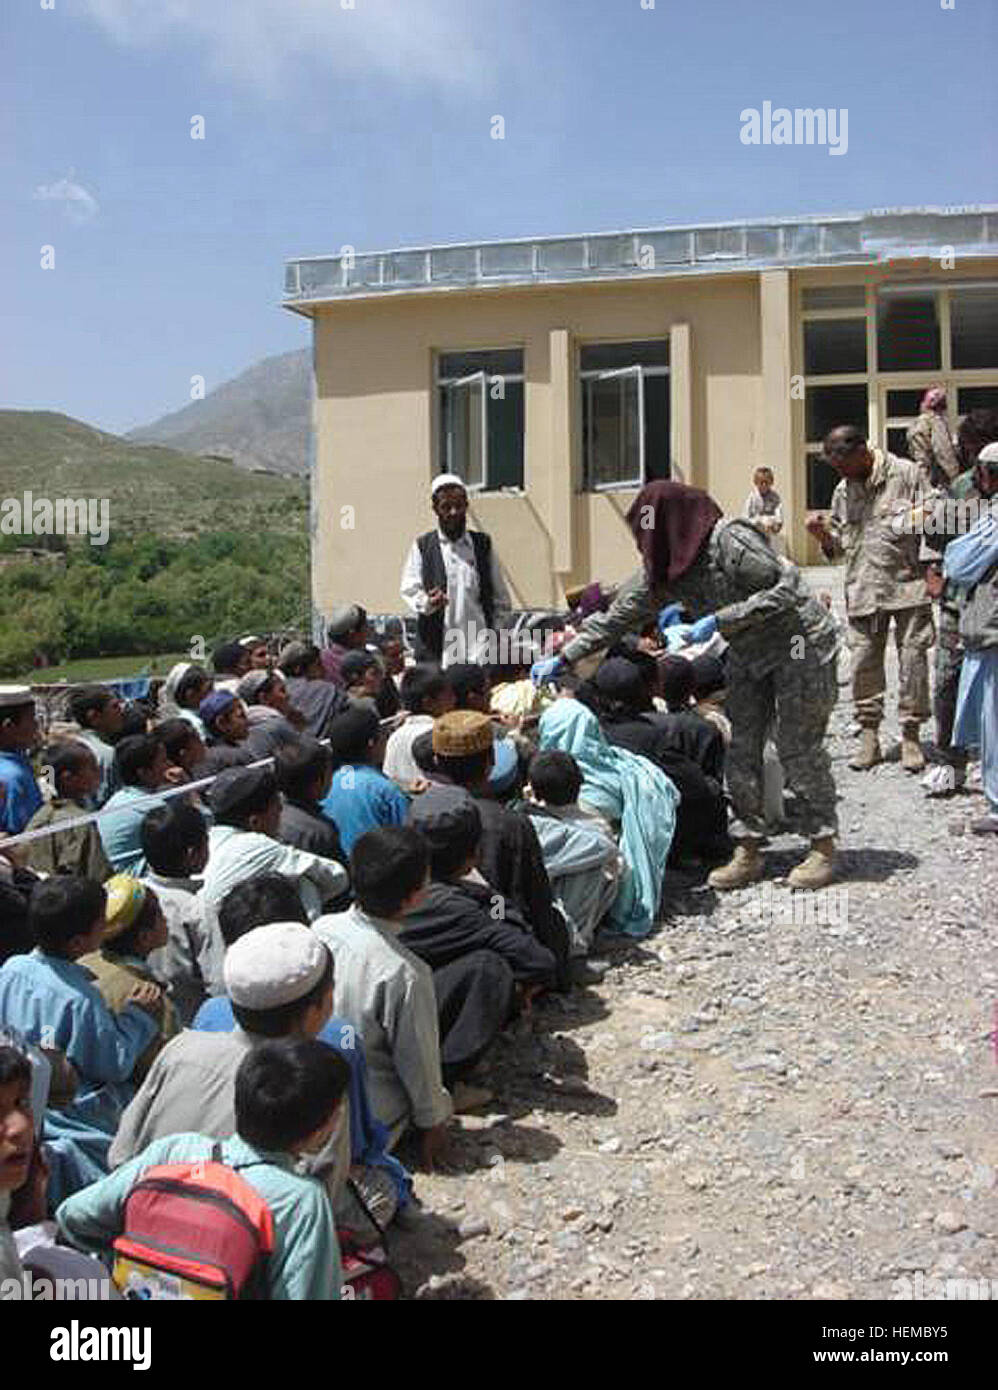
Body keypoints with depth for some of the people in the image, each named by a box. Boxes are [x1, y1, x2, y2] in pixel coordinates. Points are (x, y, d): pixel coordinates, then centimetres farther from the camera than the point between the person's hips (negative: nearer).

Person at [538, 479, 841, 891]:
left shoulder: (728, 540, -25)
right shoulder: (663, 568, -1)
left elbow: (786, 588, -26)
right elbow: (617, 617, 4)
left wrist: (720, 619, -30)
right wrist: (562, 660, 1)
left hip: (800, 644, -8)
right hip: (749, 654, 8)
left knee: (799, 749, -5)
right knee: (741, 752, 3)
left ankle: (823, 848, 8)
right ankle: (748, 851, 11)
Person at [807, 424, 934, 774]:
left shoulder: (906, 474, -1)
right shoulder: (842, 491, 13)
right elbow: (837, 549, 16)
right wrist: (822, 534, -2)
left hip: (908, 585, -4)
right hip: (863, 592, 4)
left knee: (913, 659, -1)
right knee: (863, 662, 2)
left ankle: (911, 737, 10)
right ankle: (868, 736, 13)